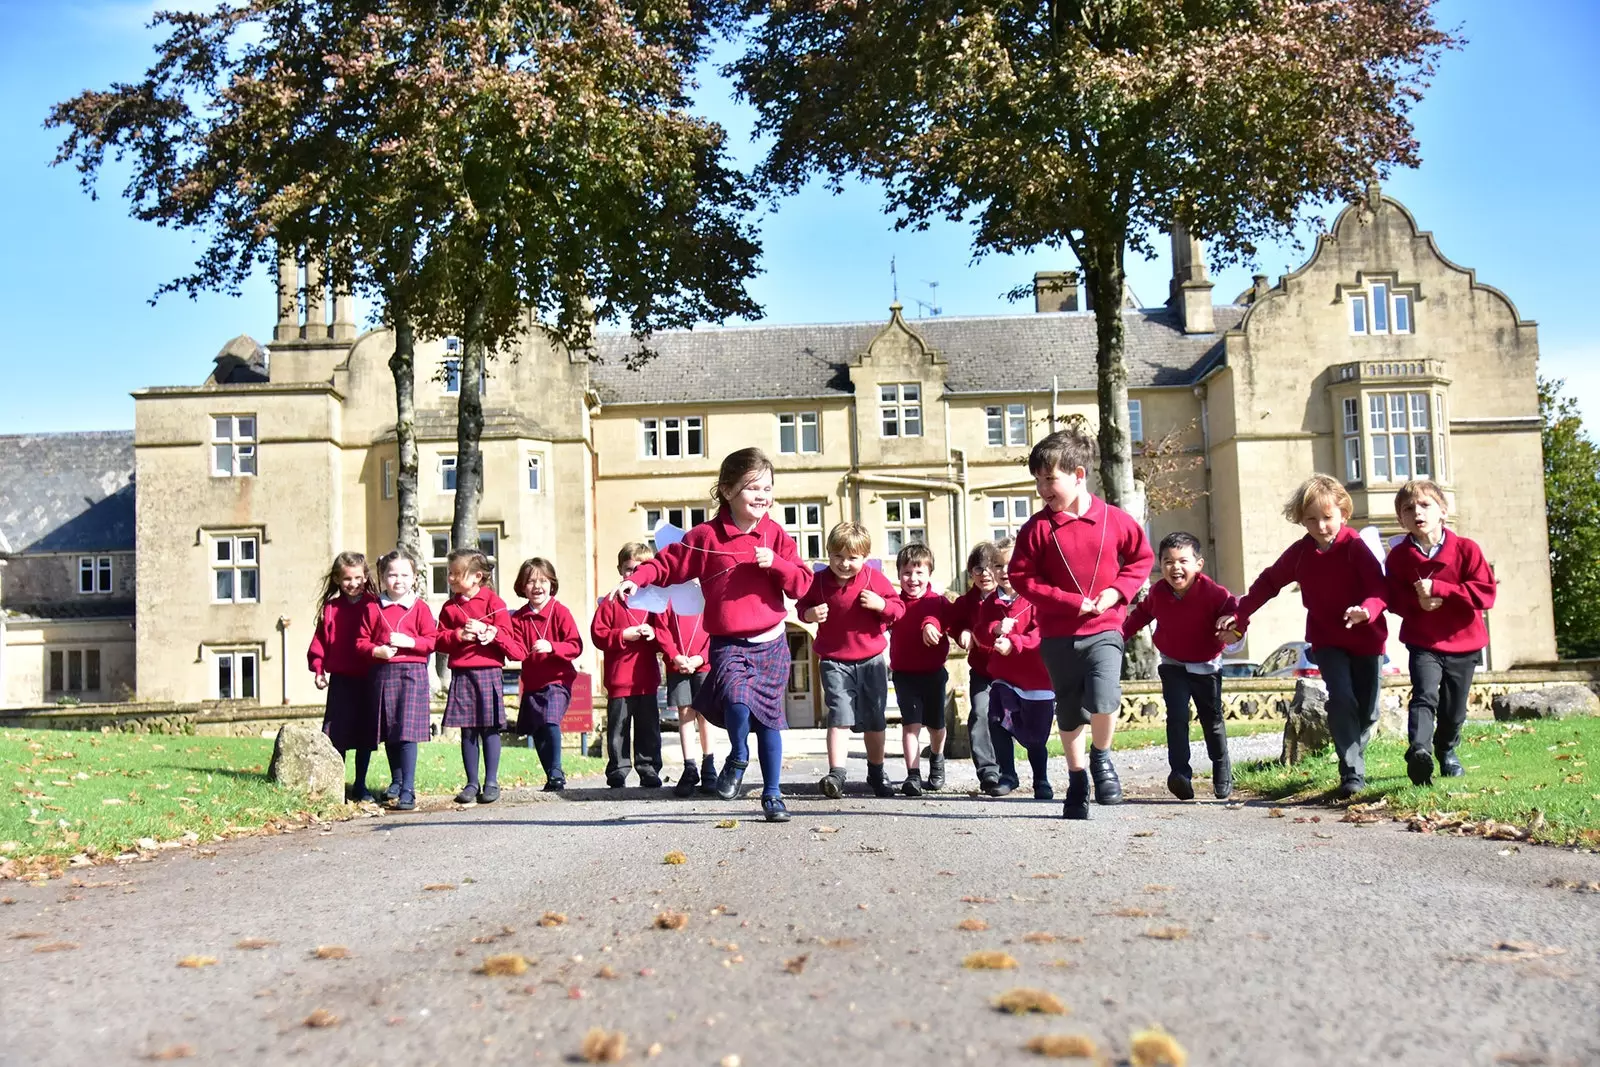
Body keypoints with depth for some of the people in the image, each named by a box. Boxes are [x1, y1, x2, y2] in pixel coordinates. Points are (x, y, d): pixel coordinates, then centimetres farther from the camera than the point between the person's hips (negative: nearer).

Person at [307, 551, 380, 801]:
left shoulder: (373, 605, 0)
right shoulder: (330, 608, 3)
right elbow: (320, 642, 4)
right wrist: (319, 669, -5)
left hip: (368, 679, 0)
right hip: (341, 679, 0)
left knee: (365, 735, 7)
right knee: (337, 734, 1)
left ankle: (360, 785, 18)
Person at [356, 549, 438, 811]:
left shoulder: (419, 607, 1)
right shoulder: (373, 608, 6)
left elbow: (432, 641, -2)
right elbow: (361, 641, 6)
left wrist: (409, 641, -15)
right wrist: (376, 650, -12)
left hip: (412, 672, -3)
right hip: (383, 673, 3)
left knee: (407, 731, -9)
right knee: (388, 732, 12)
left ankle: (407, 790, -5)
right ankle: (396, 781, 30)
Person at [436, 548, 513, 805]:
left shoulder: (492, 601, 1)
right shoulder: (450, 607, 12)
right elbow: (440, 640, 7)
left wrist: (485, 631, -18)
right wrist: (458, 635, -10)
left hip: (489, 672, -3)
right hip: (461, 674, 3)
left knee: (489, 728, -1)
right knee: (467, 730, 5)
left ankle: (491, 783, 7)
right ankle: (472, 783, 12)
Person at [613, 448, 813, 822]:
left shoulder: (775, 535, 3)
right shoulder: (706, 536, -2)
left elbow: (803, 583, 1)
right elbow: (669, 563, 3)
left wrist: (775, 563, -16)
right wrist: (637, 580, -11)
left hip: (770, 641, 2)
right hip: (728, 642, -2)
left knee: (769, 718, 6)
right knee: (737, 699, -27)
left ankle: (772, 794, 22)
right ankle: (738, 758, 4)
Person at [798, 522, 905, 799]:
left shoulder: (874, 578, -8)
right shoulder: (819, 581, -6)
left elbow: (899, 608, -3)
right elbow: (802, 604, 7)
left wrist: (881, 604, -23)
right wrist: (809, 613, -15)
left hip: (871, 660, 1)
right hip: (834, 662, -1)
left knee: (875, 721, 13)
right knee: (840, 716, -13)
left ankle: (876, 773, 29)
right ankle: (836, 773, -14)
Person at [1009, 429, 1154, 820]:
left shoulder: (1115, 520, -3)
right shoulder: (1038, 528, -5)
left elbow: (1141, 558, 9)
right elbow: (1022, 576, -6)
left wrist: (1118, 591, -7)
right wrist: (1069, 601, -14)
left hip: (1103, 630, -1)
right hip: (1058, 634, 1)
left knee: (1103, 700, -20)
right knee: (1069, 714, 11)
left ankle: (1101, 758, 10)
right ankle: (1077, 779, 31)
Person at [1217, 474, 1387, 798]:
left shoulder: (1356, 547, -15)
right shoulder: (1300, 553, -3)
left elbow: (1379, 590, -22)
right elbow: (1269, 582, 9)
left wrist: (1366, 611, -44)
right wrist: (1239, 615, 5)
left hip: (1366, 639, -1)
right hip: (1327, 641, 1)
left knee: (1367, 711, 5)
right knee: (1341, 699, -19)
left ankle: (1353, 758, 32)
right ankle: (1351, 773, -16)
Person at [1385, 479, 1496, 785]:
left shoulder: (1466, 549, -9)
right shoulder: (1399, 556, -5)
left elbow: (1485, 593, -15)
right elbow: (1394, 598, -3)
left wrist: (1437, 589, -23)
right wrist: (1417, 601, -24)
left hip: (1463, 644, 1)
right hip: (1422, 644, -1)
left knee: (1454, 709, 13)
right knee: (1425, 695, -24)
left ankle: (1447, 750, 40)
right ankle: (1419, 750, -40)